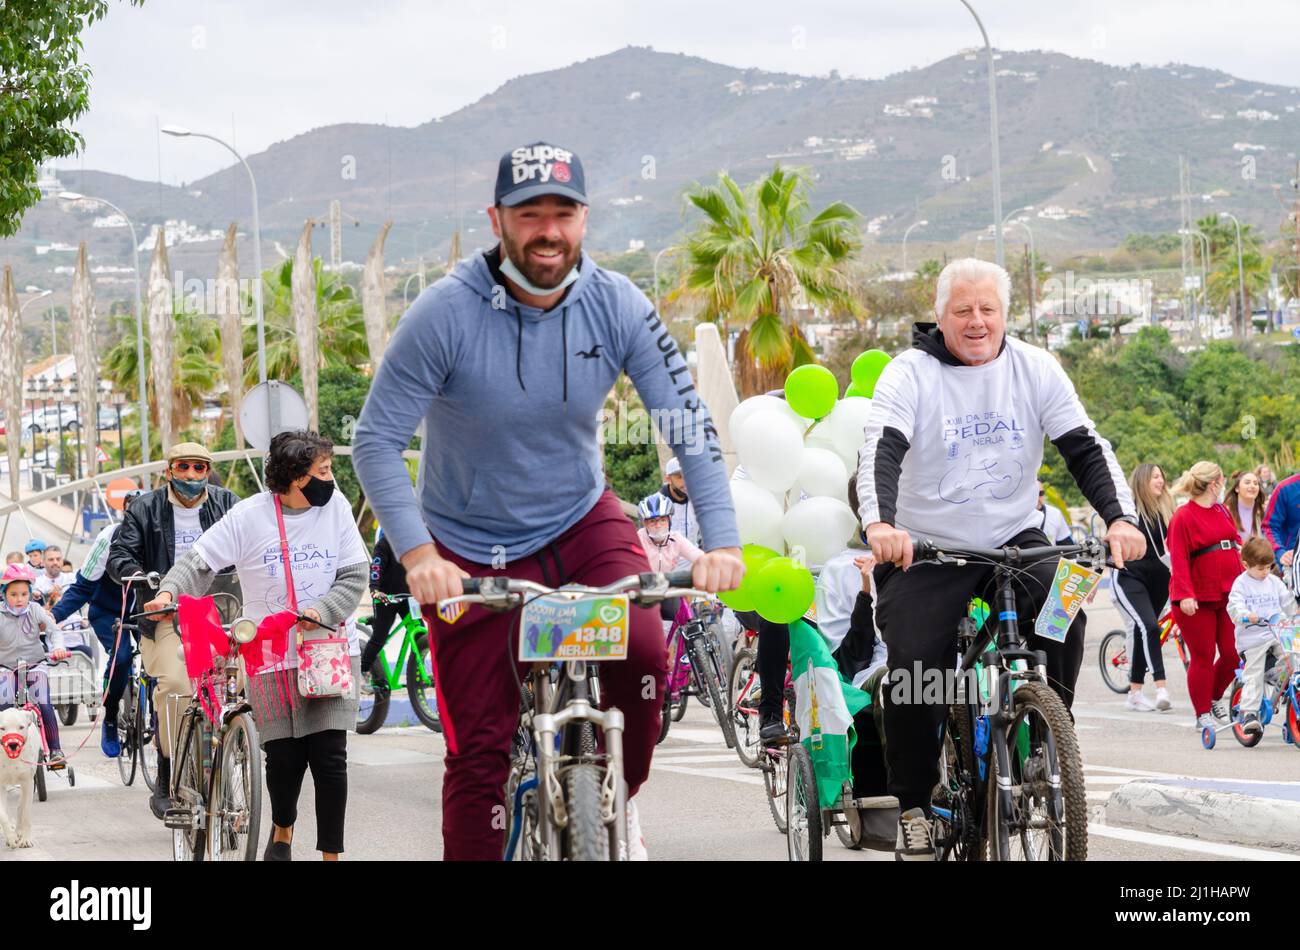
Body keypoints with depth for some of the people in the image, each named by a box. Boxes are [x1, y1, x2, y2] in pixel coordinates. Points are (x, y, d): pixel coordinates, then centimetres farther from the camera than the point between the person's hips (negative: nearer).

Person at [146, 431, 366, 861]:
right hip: (272, 659, -1)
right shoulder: (249, 516, -6)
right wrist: (168, 592, -23)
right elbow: (199, 562, -5)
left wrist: (321, 611, -16)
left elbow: (355, 575, 0)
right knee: (284, 757, 3)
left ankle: (331, 854, 5)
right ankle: (282, 833, 34)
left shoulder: (335, 506, 1)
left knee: (329, 757, -6)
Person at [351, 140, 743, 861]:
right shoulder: (445, 314, -20)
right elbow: (376, 441, -19)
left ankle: (617, 799, 1)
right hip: (472, 550, -2)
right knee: (479, 749, -4)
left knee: (641, 651, -25)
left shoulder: (617, 307, -12)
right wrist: (417, 554, -32)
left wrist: (721, 538, -25)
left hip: (580, 522, 2)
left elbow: (688, 422, -12)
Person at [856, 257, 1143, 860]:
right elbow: (880, 451, -22)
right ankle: (912, 809, 3)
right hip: (926, 550, -2)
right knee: (913, 676, -17)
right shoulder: (910, 374, -8)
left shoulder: (1035, 369, -1)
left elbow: (1085, 447, -5)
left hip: (1014, 539, 2)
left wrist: (1119, 517, -23)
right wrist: (879, 524, -42)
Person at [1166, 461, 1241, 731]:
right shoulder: (1183, 517, -11)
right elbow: (1178, 560, -16)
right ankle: (1202, 714, 11)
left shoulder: (1222, 512, 12)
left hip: (1227, 595, 7)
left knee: (1233, 654, 4)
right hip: (1197, 598, -7)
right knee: (1203, 658, -2)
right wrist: (1185, 594, -25)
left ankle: (1214, 698, 28)